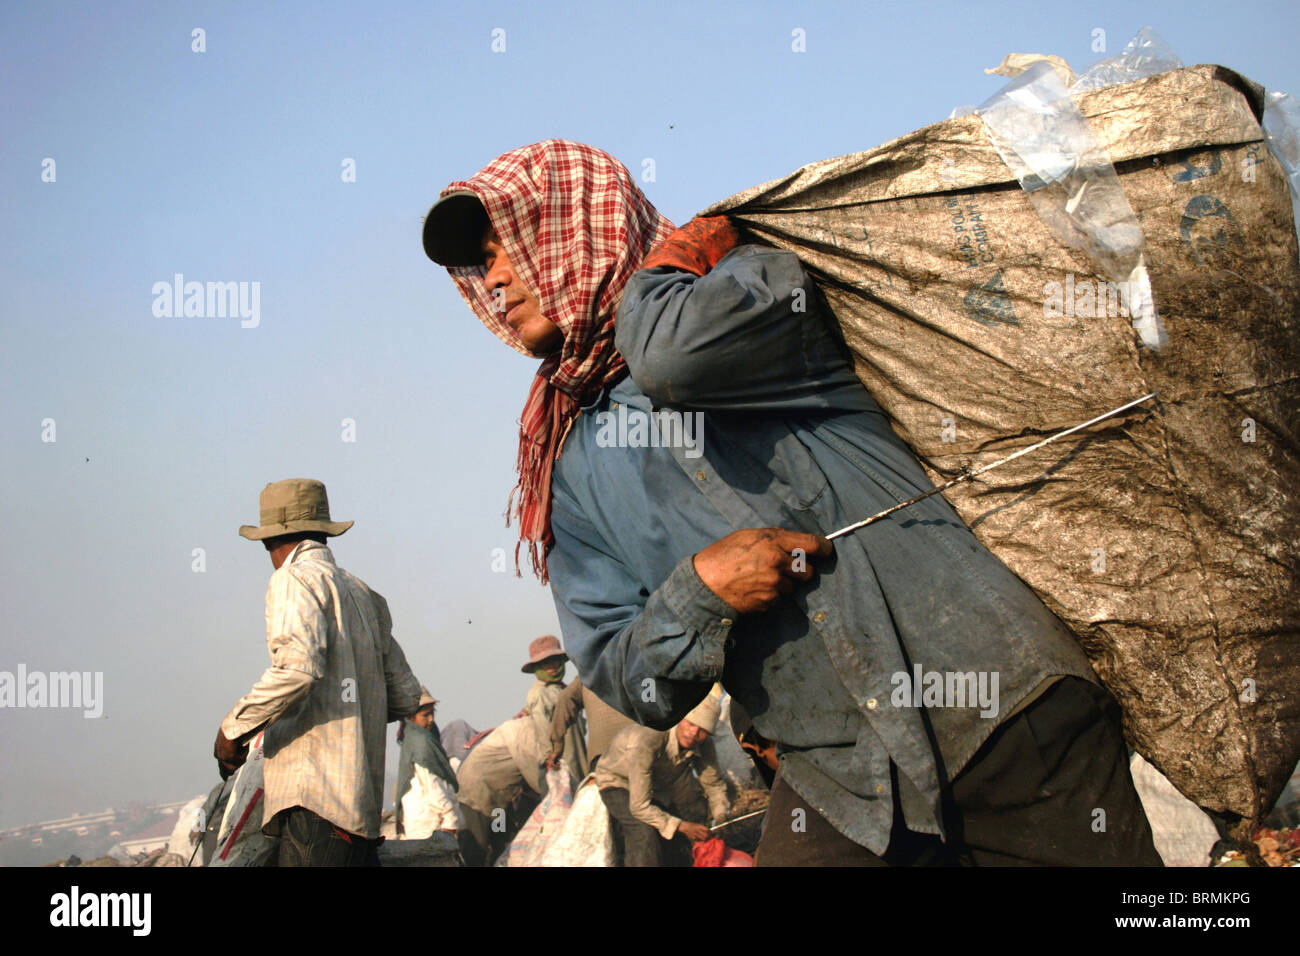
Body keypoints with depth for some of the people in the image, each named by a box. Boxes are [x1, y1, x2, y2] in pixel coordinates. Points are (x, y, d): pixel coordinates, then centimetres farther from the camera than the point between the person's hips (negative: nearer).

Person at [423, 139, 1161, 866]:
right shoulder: (571, 474, 13)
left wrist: (665, 268, -1)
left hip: (1004, 705, -4)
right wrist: (700, 588, -11)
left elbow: (675, 351, -22)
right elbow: (631, 690, 8)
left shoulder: (751, 286, 3)